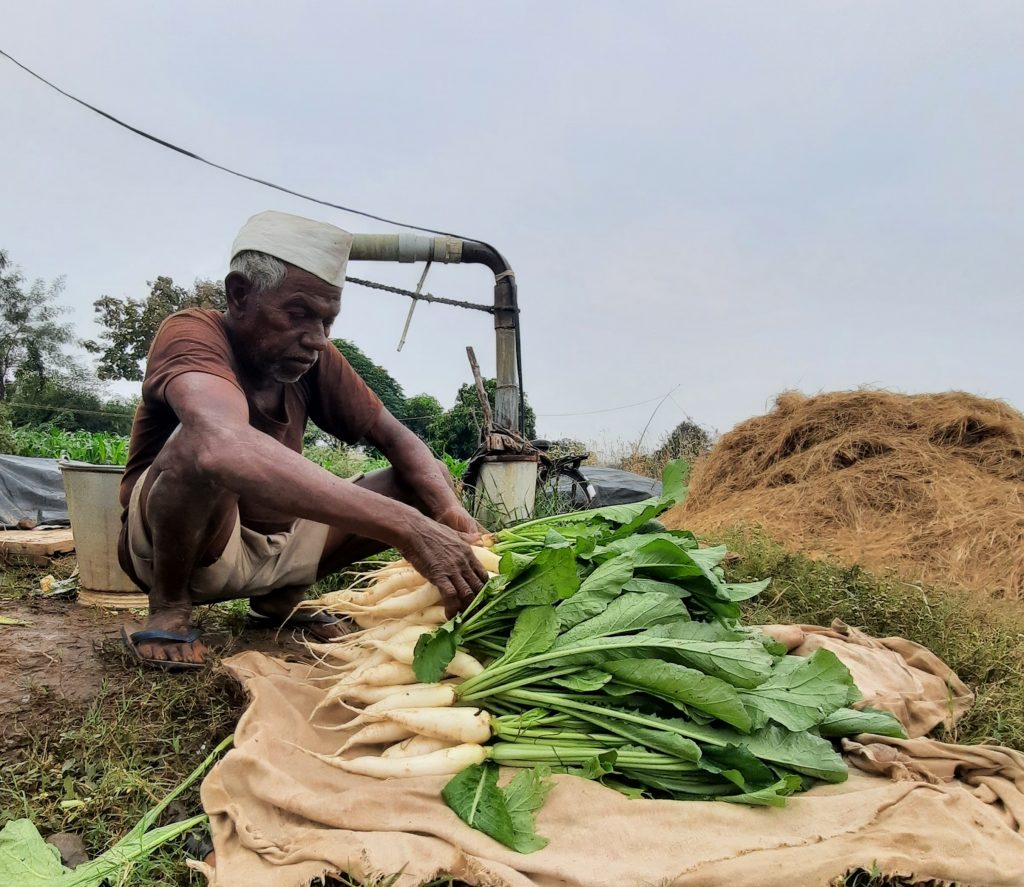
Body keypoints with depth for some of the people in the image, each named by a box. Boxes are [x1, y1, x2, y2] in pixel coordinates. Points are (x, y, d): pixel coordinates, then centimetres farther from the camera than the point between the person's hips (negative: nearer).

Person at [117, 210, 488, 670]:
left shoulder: (314, 357, -5)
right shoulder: (190, 334, -24)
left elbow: (398, 440, -1)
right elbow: (224, 446, -45)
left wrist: (450, 511, -24)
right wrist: (406, 527, -51)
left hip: (278, 541, 7)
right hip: (171, 543, -6)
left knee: (428, 483, -3)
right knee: (206, 439, -36)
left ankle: (280, 598, 10)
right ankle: (169, 607, -8)